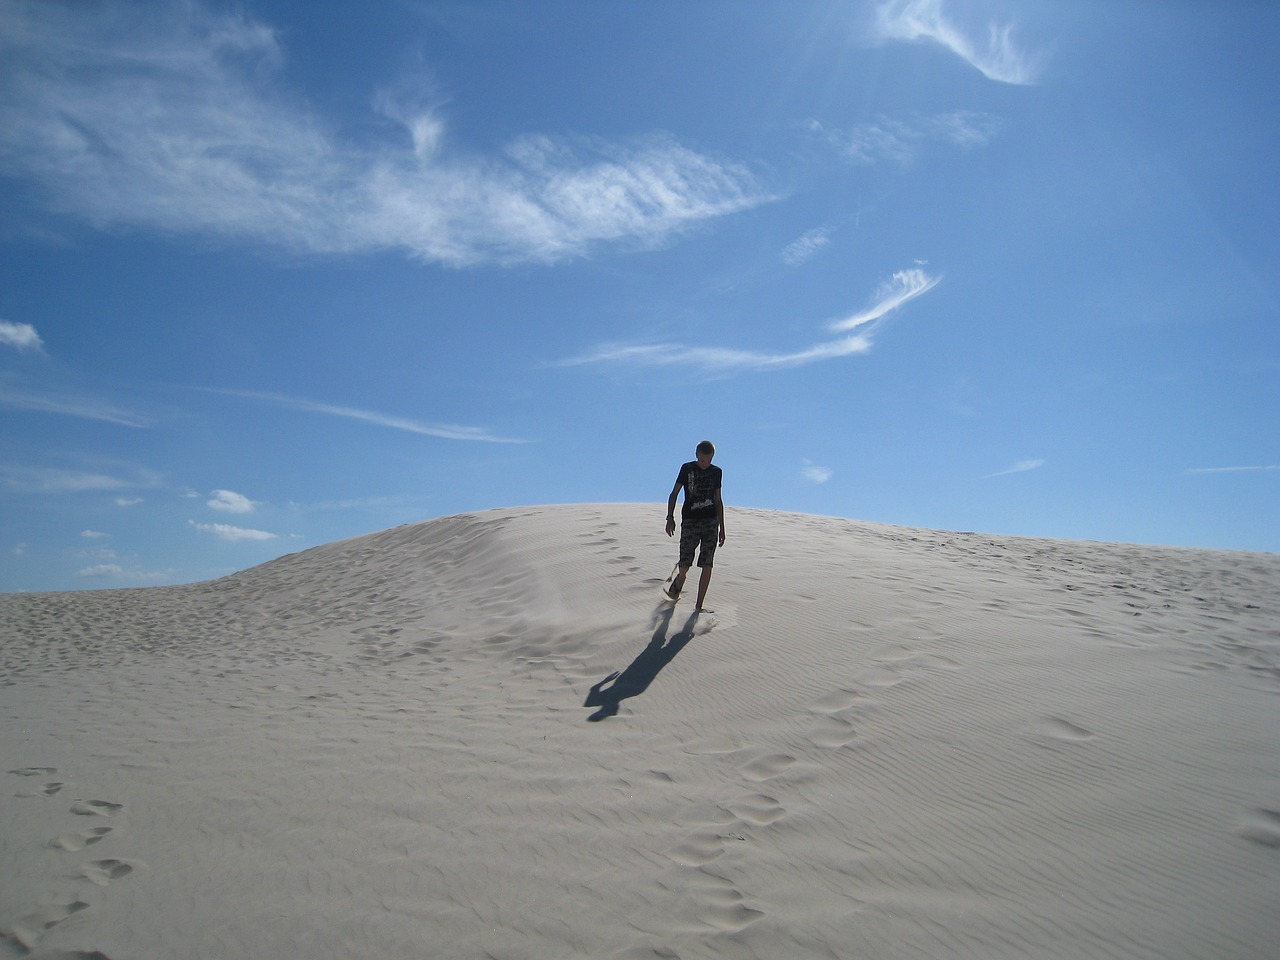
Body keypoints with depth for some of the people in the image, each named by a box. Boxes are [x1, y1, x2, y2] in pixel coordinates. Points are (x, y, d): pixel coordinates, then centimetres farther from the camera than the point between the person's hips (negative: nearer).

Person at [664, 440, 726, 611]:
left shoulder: (717, 472, 12)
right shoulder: (687, 468, 4)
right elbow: (674, 494, 4)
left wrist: (722, 528, 16)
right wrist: (670, 517, -9)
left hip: (711, 521, 2)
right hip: (690, 521, -2)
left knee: (707, 565, -6)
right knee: (684, 566, -6)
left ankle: (699, 606, 1)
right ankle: (677, 585, 28)